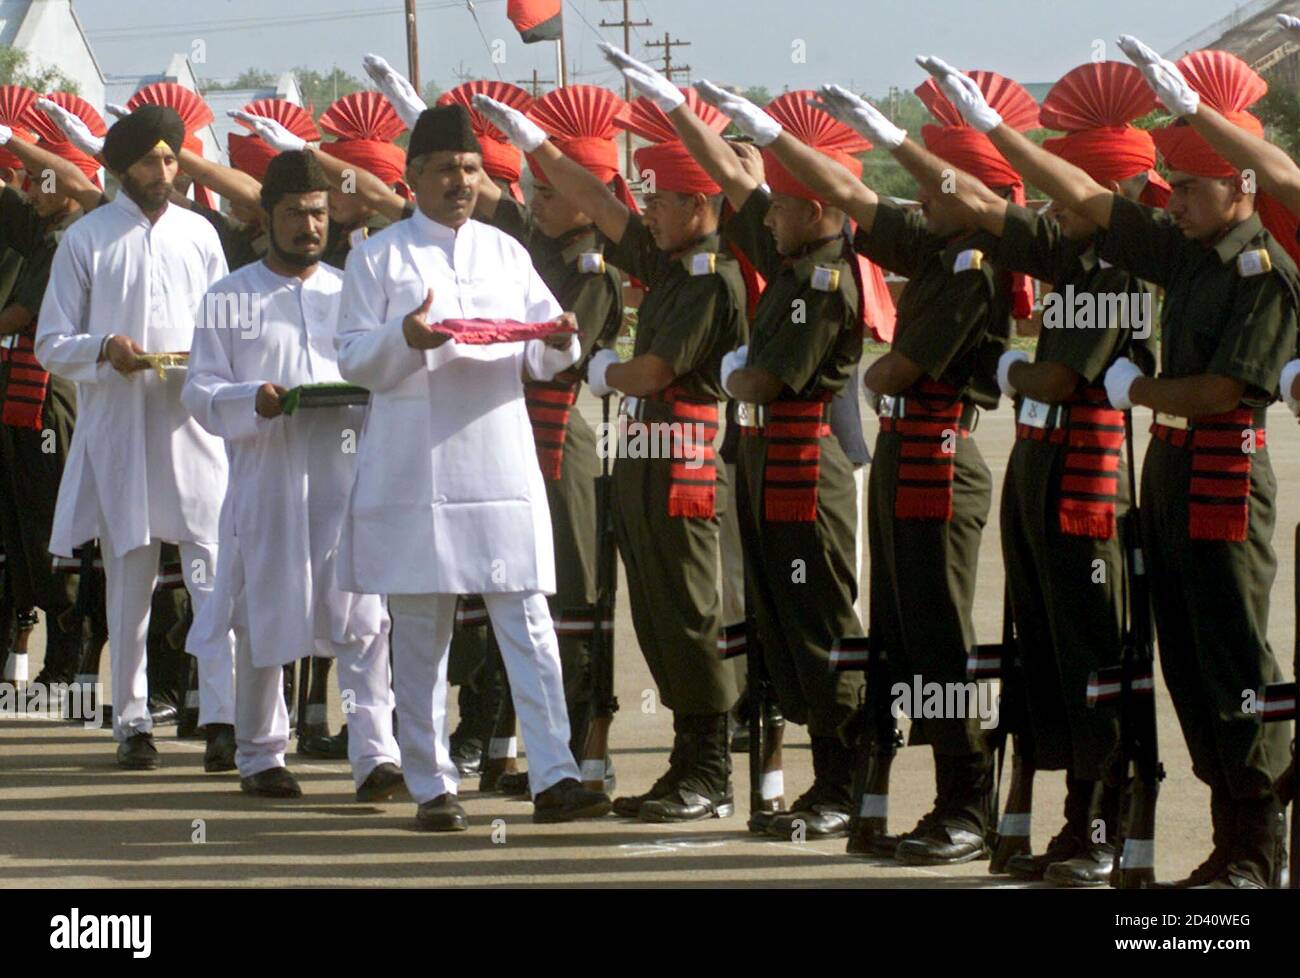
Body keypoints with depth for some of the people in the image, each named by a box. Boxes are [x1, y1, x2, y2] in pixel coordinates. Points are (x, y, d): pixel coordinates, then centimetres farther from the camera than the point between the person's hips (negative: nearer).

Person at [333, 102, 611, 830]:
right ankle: (433, 788, 8)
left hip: (502, 463, 2)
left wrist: (559, 341, -12)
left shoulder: (506, 252, 14)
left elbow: (543, 358, 11)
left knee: (529, 627, -4)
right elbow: (354, 361, -1)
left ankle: (554, 777, -7)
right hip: (415, 471, -2)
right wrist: (406, 339, -20)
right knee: (422, 638, 2)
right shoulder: (379, 258, 5)